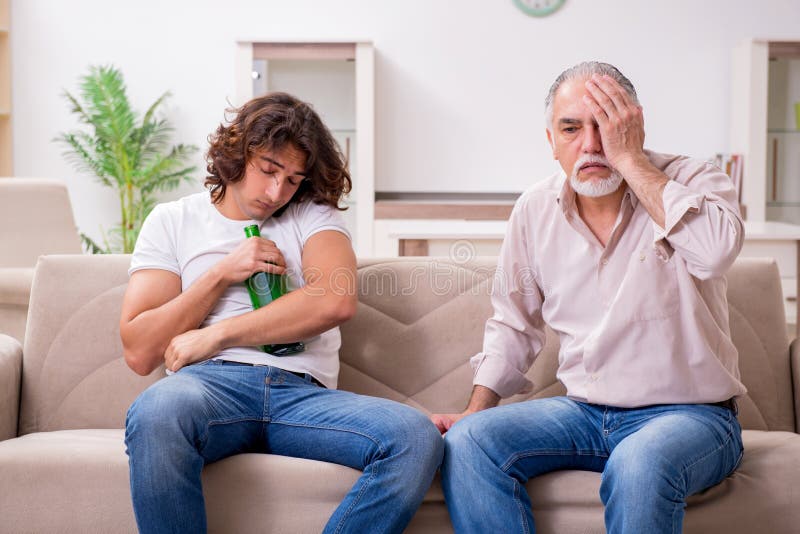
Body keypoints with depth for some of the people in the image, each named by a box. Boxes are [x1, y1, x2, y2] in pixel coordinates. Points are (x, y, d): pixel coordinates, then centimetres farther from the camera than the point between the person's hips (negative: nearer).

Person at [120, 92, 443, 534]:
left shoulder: (312, 215, 19)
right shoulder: (172, 220, 18)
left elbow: (337, 302, -4)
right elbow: (139, 352, 7)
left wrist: (215, 335, -5)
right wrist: (223, 273, 1)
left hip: (302, 393, 1)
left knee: (417, 438, -29)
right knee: (157, 412, -40)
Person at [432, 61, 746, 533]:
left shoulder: (693, 182, -7)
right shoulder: (535, 210, 5)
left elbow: (716, 250, -32)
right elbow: (514, 324, 17)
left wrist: (630, 160, -24)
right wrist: (477, 408, 4)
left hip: (689, 413, -4)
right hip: (584, 412, 4)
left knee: (639, 465, -38)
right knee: (468, 440, -19)